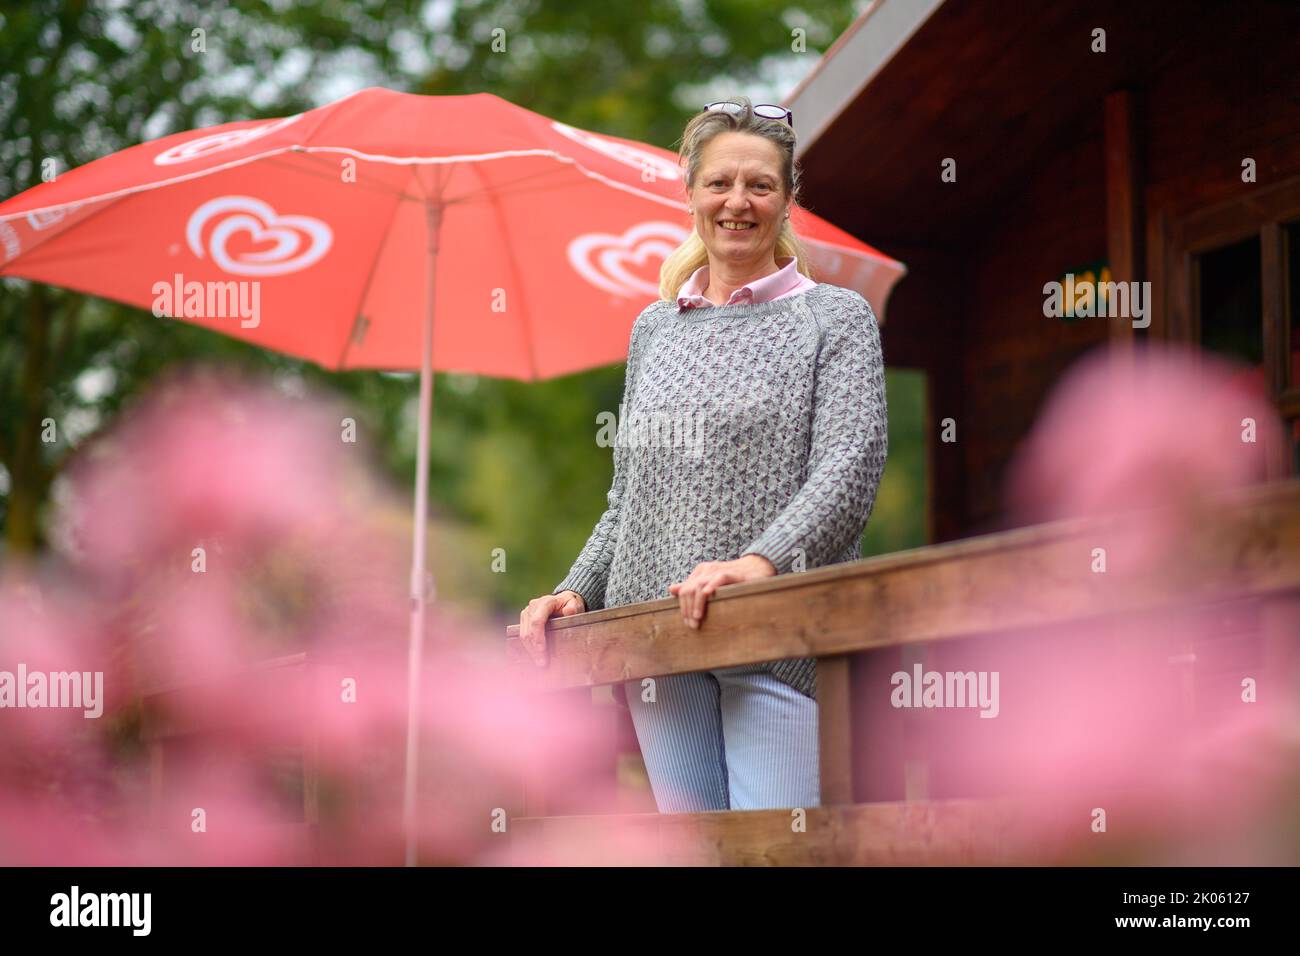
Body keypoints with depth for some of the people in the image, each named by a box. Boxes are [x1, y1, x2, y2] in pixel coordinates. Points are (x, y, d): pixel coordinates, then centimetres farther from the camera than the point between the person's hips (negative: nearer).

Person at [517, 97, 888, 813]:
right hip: (657, 637, 4)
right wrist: (578, 591, 8)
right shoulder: (653, 329, 19)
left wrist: (762, 559, -24)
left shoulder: (836, 318, 6)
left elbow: (850, 469, -8)